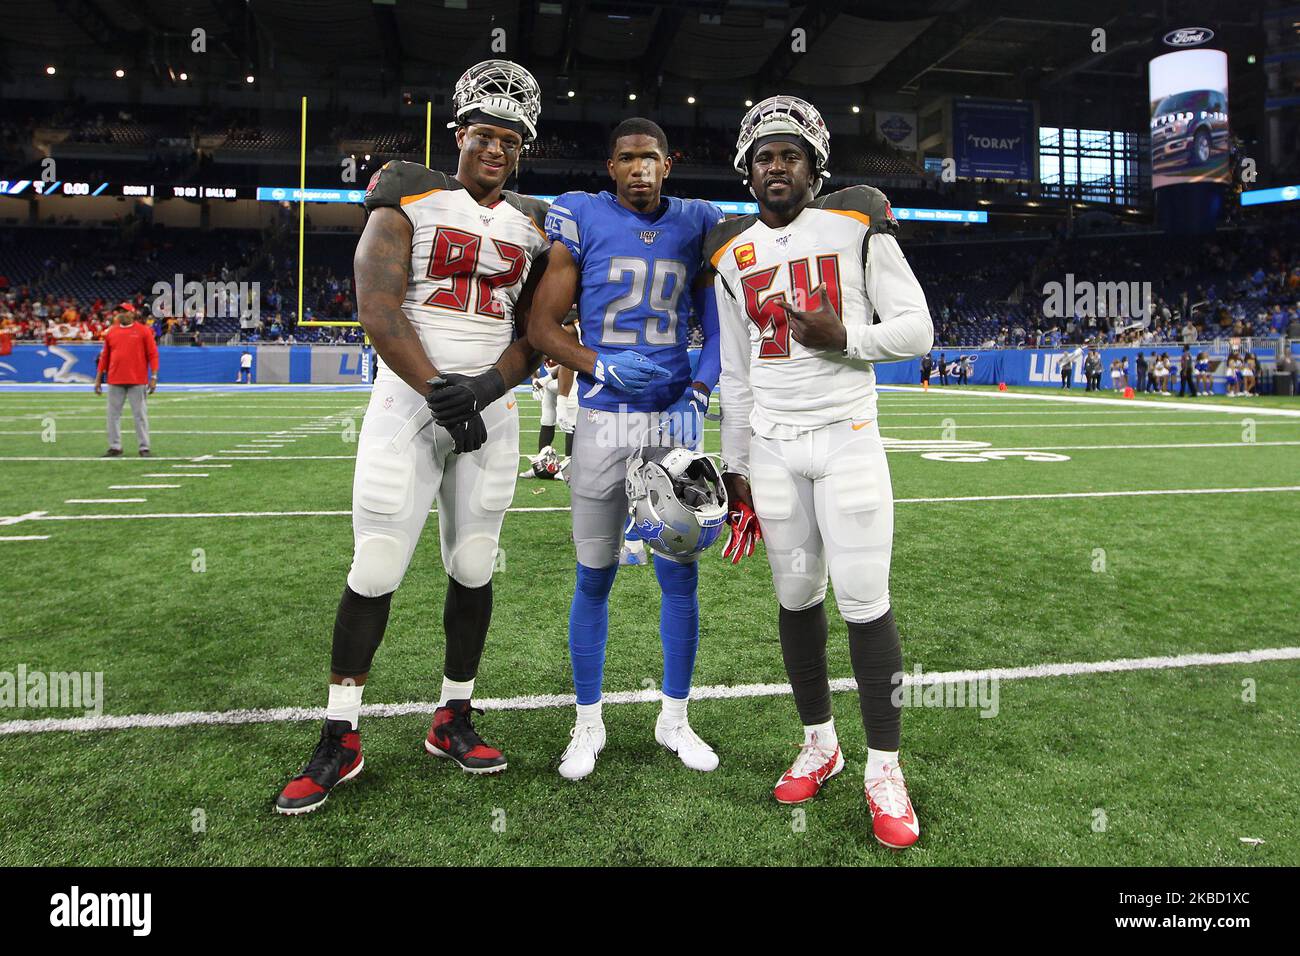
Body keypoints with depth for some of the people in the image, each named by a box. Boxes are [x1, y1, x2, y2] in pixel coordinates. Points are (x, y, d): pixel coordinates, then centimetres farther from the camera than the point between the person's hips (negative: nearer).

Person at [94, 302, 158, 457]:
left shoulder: (143, 331, 0)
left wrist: (153, 377, -11)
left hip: (137, 381, -4)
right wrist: (98, 379, 11)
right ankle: (115, 448, 13)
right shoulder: (111, 332, 11)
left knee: (140, 414, 0)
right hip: (115, 381, 4)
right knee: (113, 414, 5)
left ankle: (144, 448, 5)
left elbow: (153, 355, -3)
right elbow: (104, 357, 14)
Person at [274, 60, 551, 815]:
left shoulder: (533, 226, 12)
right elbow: (377, 310, -8)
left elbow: (534, 334, 9)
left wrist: (486, 386, -10)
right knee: (375, 569, -4)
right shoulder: (410, 199, 2)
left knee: (474, 568, 7)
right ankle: (340, 741, 10)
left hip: (491, 411, 4)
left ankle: (453, 720, 23)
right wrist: (437, 390, -17)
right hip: (407, 403, -3)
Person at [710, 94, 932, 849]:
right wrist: (737, 467, 13)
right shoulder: (733, 255, 12)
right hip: (772, 447, 4)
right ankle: (819, 744, 26)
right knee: (796, 599, 8)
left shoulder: (856, 226, 1)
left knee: (866, 603, -5)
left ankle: (885, 768, 11)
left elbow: (916, 331, 0)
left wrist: (846, 339, -17)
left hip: (848, 438, -3)